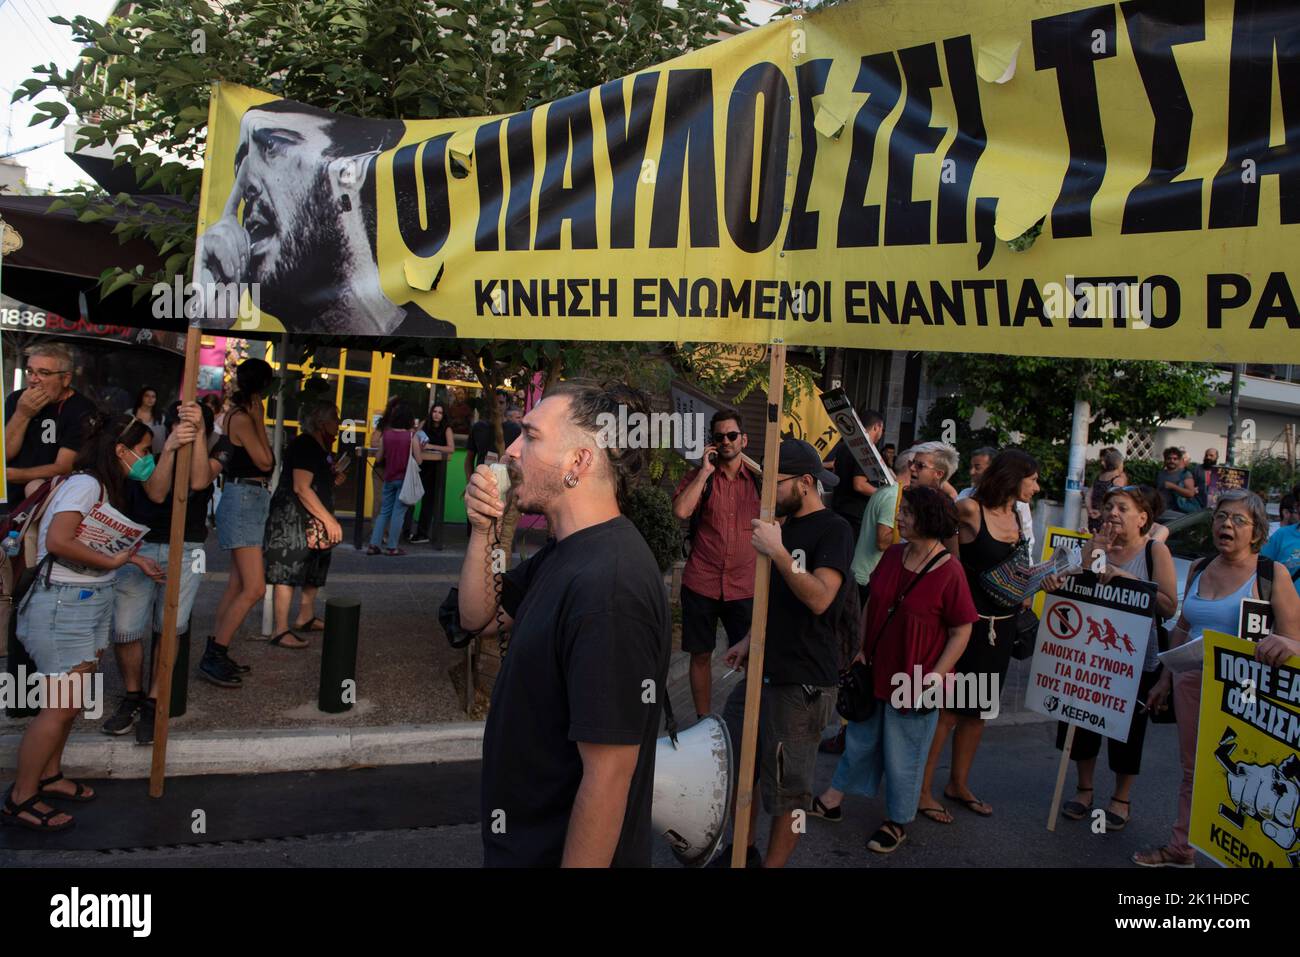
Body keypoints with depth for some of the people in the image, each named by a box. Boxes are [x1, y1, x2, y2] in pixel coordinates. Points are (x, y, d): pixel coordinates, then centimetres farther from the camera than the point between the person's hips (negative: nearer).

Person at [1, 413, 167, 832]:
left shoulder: (103, 487, 12)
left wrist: (135, 559, 11)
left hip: (90, 603, 9)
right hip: (65, 603, -9)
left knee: (70, 700, 15)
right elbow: (58, 541, -27)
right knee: (60, 704, -5)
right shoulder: (85, 484, -16)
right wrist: (111, 561, -20)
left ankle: (48, 776, 28)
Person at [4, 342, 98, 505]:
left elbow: (64, 468, -15)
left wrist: (7, 474, -20)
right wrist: (22, 415, -13)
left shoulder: (81, 410, -10)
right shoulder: (16, 400, 6)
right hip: (10, 499, 5)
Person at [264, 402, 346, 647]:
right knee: (288, 571, -10)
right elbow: (301, 487, -24)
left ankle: (306, 618, 32)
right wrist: (329, 519, -26)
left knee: (313, 571, 18)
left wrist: (334, 477, 4)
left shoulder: (320, 447, 14)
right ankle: (281, 631, -9)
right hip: (292, 519, -11)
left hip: (311, 521, 11)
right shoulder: (305, 445, -16)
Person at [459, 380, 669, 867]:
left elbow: (608, 777, -29)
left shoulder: (609, 585, -30)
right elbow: (480, 618, 11)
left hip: (568, 851, -9)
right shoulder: (563, 551, 3)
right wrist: (482, 531, -5)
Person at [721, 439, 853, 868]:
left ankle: (774, 862, 15)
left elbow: (819, 598, -25)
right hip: (765, 671, 9)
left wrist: (777, 552, -29)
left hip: (803, 682, -9)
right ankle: (744, 851, 34)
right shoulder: (786, 525, 13)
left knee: (788, 788, 0)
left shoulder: (833, 530, -13)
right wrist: (751, 640, 14)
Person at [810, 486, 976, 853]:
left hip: (915, 685, -6)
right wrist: (862, 648, 4)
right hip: (876, 672, 6)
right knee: (860, 740, 22)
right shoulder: (893, 555, -3)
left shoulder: (949, 572, -20)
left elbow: (961, 632, -14)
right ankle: (832, 801, 38)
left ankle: (898, 822, 32)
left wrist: (934, 677, -16)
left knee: (902, 757, 11)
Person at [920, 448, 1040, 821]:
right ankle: (923, 789, 12)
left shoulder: (1018, 517, 9)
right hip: (970, 622, -7)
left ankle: (959, 784, 31)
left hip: (1001, 625, 7)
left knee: (978, 710, 16)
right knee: (949, 708, -1)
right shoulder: (971, 510, -14)